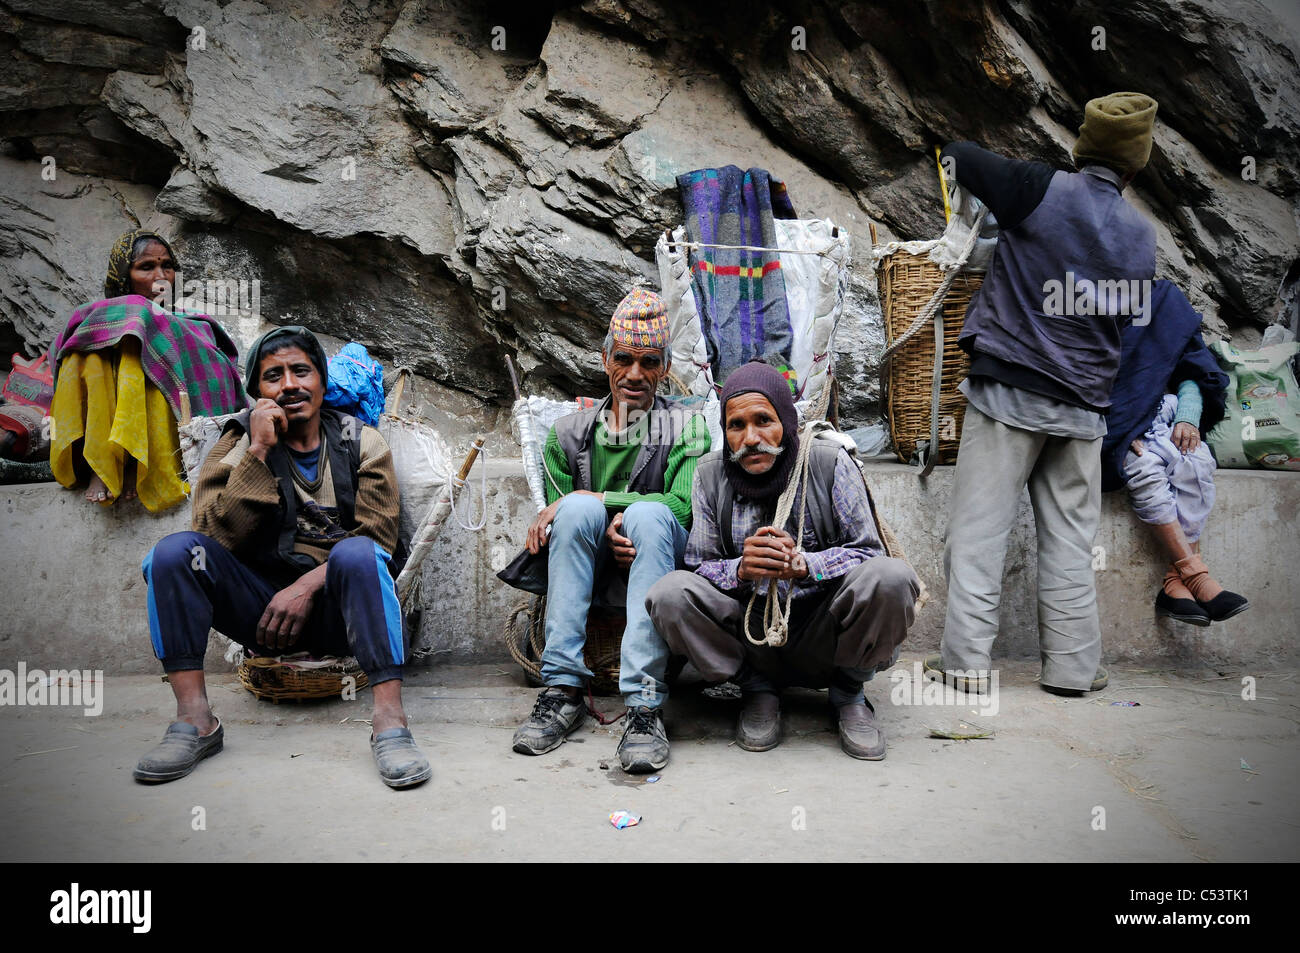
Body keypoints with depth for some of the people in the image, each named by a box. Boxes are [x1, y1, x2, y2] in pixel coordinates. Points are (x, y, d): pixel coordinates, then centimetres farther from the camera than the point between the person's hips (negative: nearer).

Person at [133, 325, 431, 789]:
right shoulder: (237, 447, 8)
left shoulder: (361, 444, 7)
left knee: (357, 552, -34)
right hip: (263, 608, 2)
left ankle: (390, 721, -38)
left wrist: (309, 585, -18)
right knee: (174, 551, -20)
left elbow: (377, 538, -5)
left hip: (336, 609, -1)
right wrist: (259, 452, -15)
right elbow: (218, 536, -9)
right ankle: (194, 719, -21)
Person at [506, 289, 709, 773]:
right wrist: (607, 529, -20)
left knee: (648, 513, -33)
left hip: (659, 567, -1)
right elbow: (558, 512, 2)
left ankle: (645, 706, -39)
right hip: (591, 574, 2)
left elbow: (682, 506, -12)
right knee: (580, 508, -29)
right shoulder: (569, 433, 10)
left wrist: (594, 499, -18)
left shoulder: (687, 429, 5)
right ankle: (562, 690, -30)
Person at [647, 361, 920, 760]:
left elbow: (869, 552, -8)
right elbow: (699, 567, -1)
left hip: (824, 636, -1)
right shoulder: (711, 473, 0)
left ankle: (848, 692, -1)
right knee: (670, 594, -25)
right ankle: (757, 690, 0)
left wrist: (802, 563, -27)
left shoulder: (830, 462, -6)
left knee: (891, 578, -31)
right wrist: (741, 570, -25)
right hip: (750, 633, 2)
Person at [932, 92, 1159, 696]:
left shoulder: (1043, 192, -6)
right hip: (1083, 406, 5)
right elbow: (1125, 317, 17)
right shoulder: (1141, 236, 9)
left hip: (1009, 394, -4)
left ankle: (966, 660, 2)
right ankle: (1072, 666, 16)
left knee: (979, 529, 0)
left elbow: (956, 157, -1)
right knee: (1069, 539, 11)